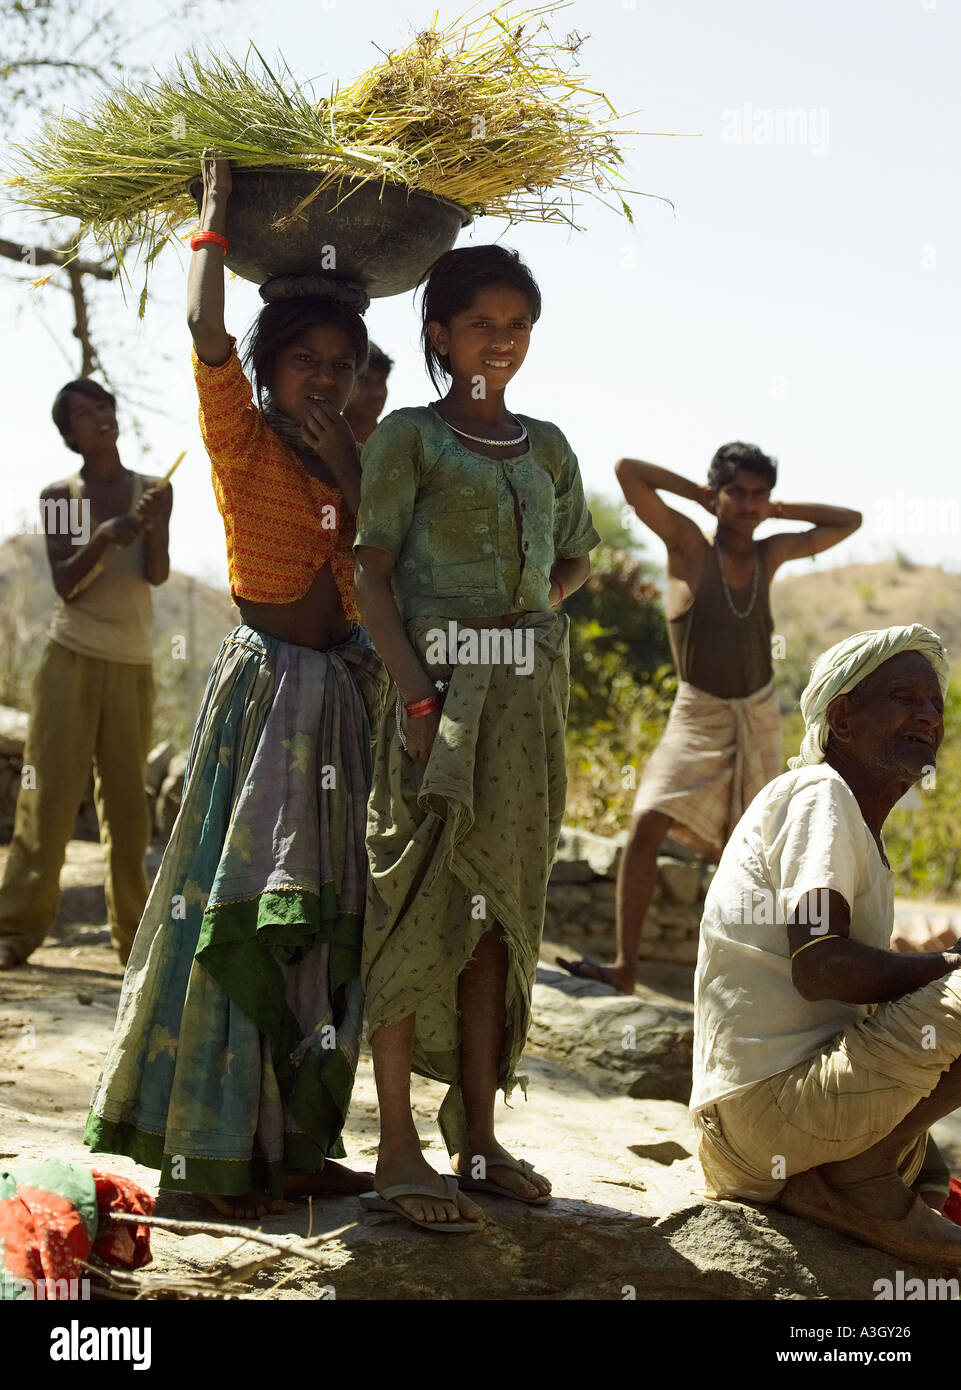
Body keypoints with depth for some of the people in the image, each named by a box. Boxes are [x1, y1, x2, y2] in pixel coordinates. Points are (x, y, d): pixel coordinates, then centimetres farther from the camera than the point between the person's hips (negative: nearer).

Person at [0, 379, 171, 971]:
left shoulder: (153, 490, 4)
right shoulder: (59, 496, 2)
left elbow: (157, 575, -6)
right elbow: (66, 584, -5)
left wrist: (151, 526, -25)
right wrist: (104, 537, -23)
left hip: (133, 665, 1)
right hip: (72, 657, -1)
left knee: (126, 798, 1)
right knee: (49, 790, -5)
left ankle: (133, 934, 3)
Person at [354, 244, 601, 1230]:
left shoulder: (547, 445, 15)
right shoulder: (409, 436, 0)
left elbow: (574, 558, 28)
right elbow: (371, 571, -6)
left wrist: (535, 614, 8)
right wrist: (416, 692, -17)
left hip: (528, 691, 5)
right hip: (438, 680, -5)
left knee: (497, 911, 7)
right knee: (418, 904, -6)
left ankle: (478, 1139, 15)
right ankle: (399, 1151, -1)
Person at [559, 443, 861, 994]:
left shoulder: (771, 554, 5)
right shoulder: (690, 545, -8)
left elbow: (850, 521, 17)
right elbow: (628, 471, -17)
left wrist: (777, 510, 7)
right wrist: (698, 492, -6)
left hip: (759, 718, 4)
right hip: (698, 717, -4)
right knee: (648, 825, -21)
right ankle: (625, 966, -19)